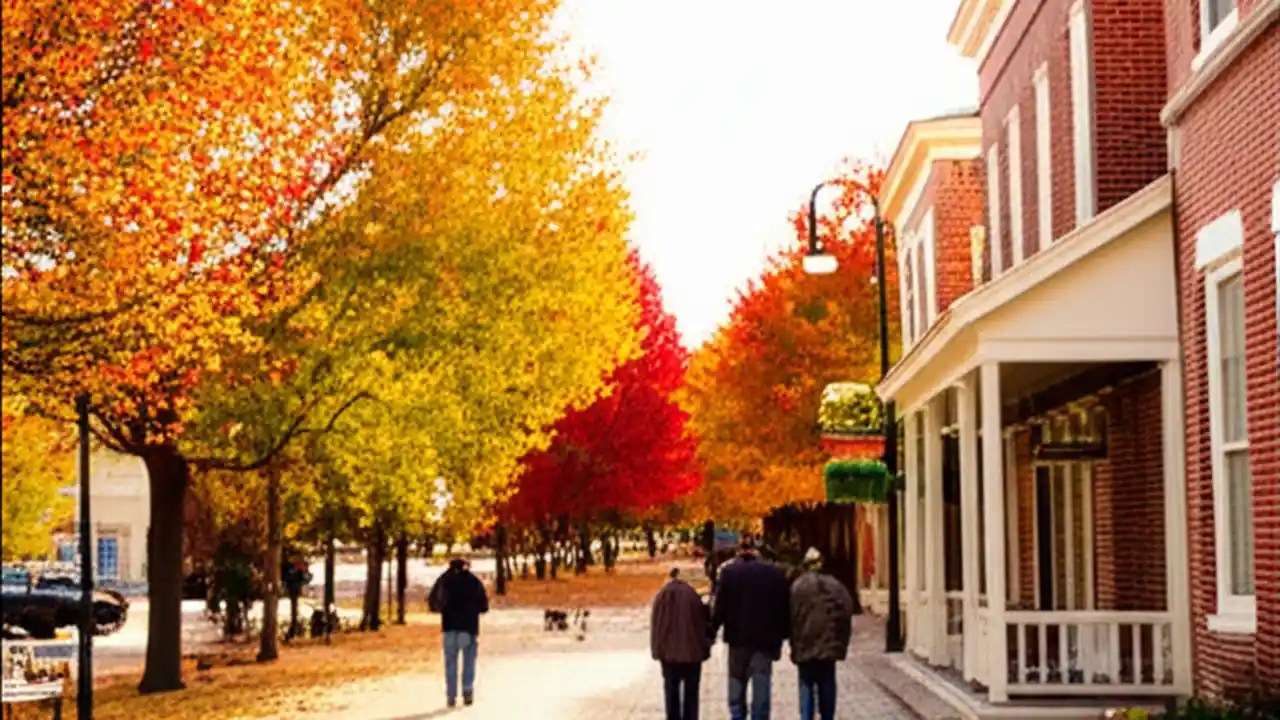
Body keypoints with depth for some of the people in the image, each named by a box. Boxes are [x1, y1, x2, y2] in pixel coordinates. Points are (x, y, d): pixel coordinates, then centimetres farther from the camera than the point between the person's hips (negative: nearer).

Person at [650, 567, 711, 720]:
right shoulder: (691, 595, -6)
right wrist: (704, 647, 5)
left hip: (669, 651, 2)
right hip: (692, 650, -2)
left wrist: (658, 650, 8)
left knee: (672, 690, 10)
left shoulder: (661, 596, 0)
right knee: (691, 691, 7)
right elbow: (702, 623, -3)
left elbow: (655, 626, 2)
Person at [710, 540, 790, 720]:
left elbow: (720, 607, -7)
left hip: (738, 638, 0)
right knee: (761, 688, 2)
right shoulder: (776, 573, 1)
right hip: (765, 640, 1)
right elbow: (784, 609, 3)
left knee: (737, 686, 13)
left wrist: (712, 631, 3)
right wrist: (780, 638, 9)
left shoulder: (729, 572, -4)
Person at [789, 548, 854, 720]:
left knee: (806, 685, 4)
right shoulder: (835, 586, 0)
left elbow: (791, 617, -7)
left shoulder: (797, 587, -7)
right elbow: (846, 614, -2)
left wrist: (795, 644, 2)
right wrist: (841, 643, 4)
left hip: (805, 646, -2)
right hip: (829, 645, 2)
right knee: (827, 685, 11)